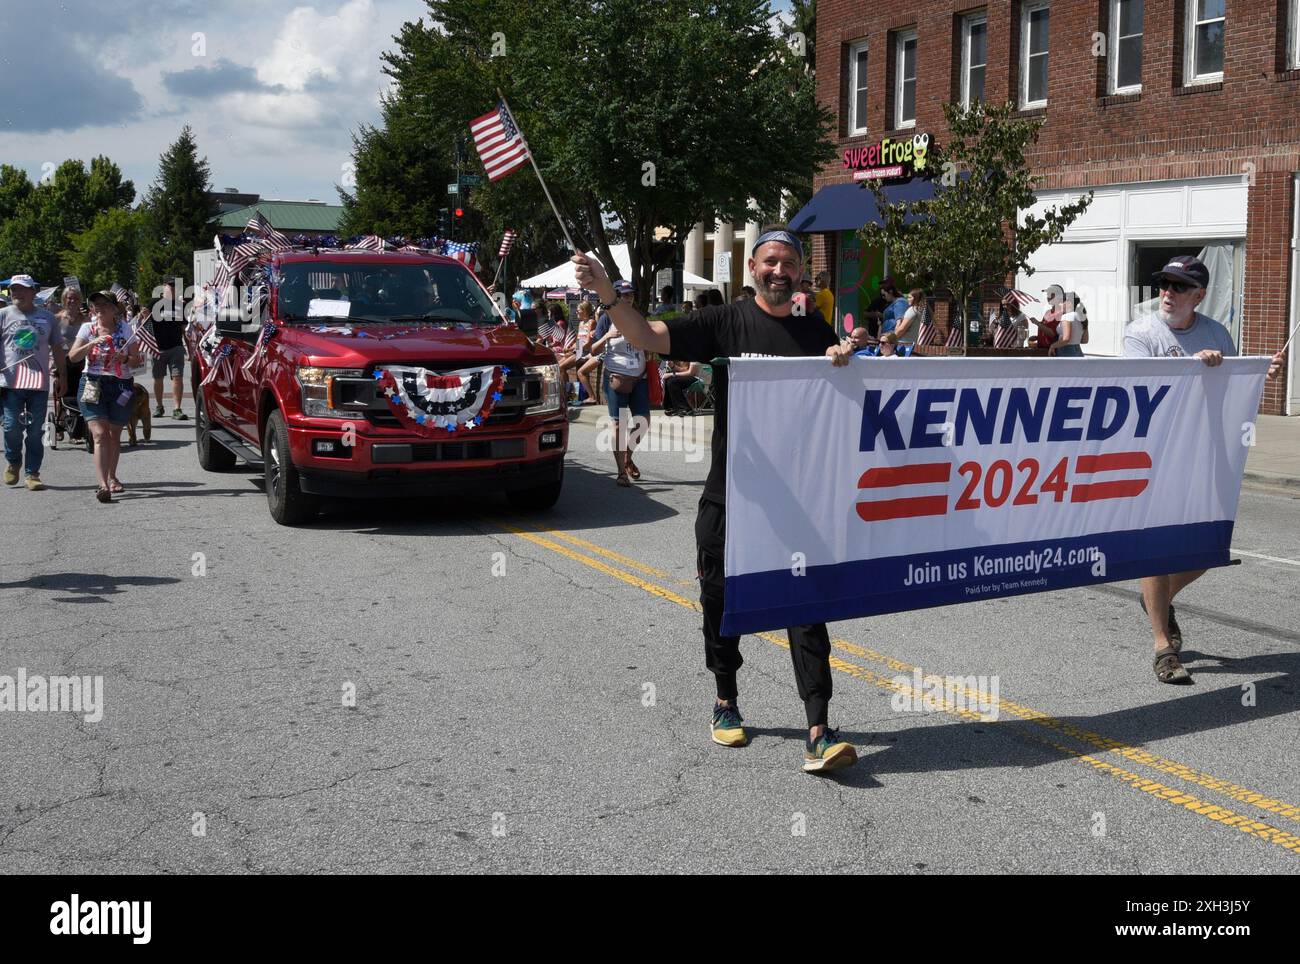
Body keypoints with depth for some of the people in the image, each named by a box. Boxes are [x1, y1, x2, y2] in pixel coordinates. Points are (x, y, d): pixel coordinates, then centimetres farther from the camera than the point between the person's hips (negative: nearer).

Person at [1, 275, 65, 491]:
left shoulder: (47, 318, 11)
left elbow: (57, 348, 17)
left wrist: (62, 375, 14)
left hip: (39, 382, 1)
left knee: (36, 431, 1)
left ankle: (32, 473, 9)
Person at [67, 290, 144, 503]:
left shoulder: (125, 329, 5)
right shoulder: (88, 328, 5)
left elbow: (136, 360, 6)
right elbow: (73, 356, -6)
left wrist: (125, 359, -15)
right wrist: (92, 344, -21)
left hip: (121, 386, 1)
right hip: (93, 385, -1)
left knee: (115, 435, 12)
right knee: (100, 434, -14)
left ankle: (112, 477, 33)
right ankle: (103, 485, -22)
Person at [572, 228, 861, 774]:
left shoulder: (816, 332, 8)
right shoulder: (725, 323, 1)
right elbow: (646, 336, -8)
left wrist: (844, 363, -8)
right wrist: (604, 291, -25)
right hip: (728, 496, 0)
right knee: (721, 601, 12)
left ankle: (818, 734, -3)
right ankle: (726, 703, 34)